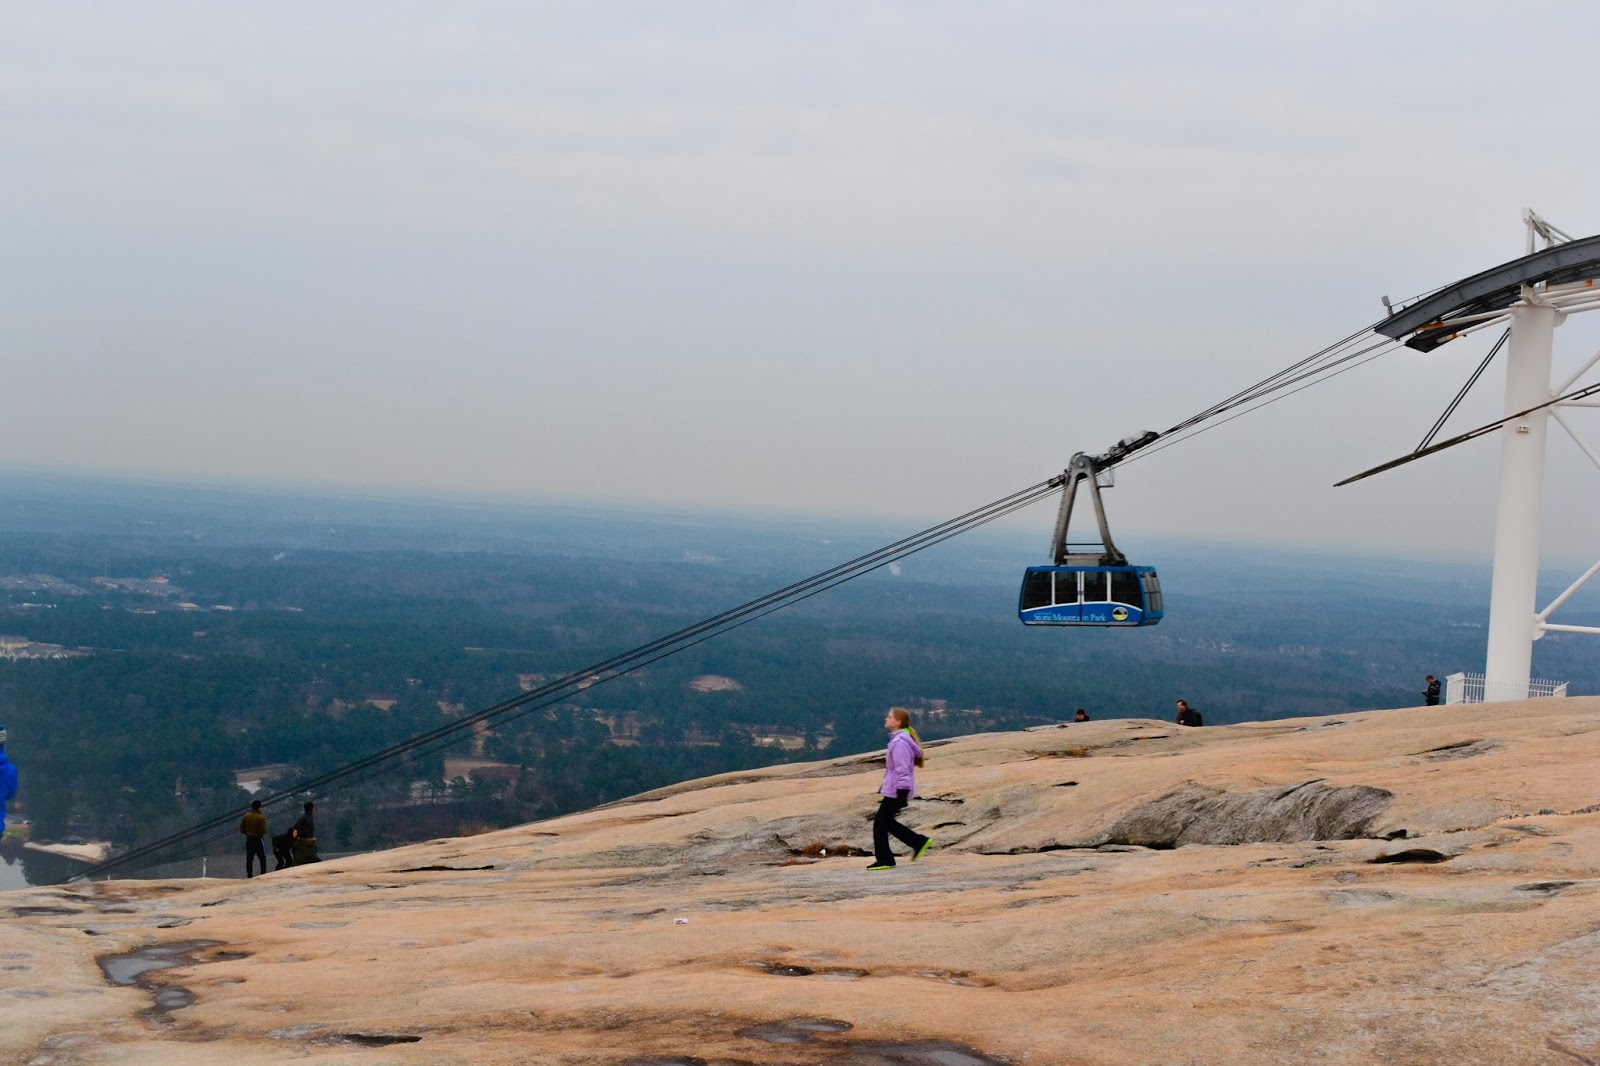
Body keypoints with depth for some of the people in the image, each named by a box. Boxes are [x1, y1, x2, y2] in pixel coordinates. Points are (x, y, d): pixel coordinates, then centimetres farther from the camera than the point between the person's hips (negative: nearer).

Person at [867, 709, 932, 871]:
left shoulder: (900, 742, -19)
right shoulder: (897, 739, 13)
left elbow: (902, 769, -22)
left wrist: (902, 794, -22)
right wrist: (883, 788, 25)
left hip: (896, 792, -10)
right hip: (891, 790, 10)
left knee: (880, 823, -2)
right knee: (886, 822, 16)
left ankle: (884, 860, 6)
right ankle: (920, 842, 17)